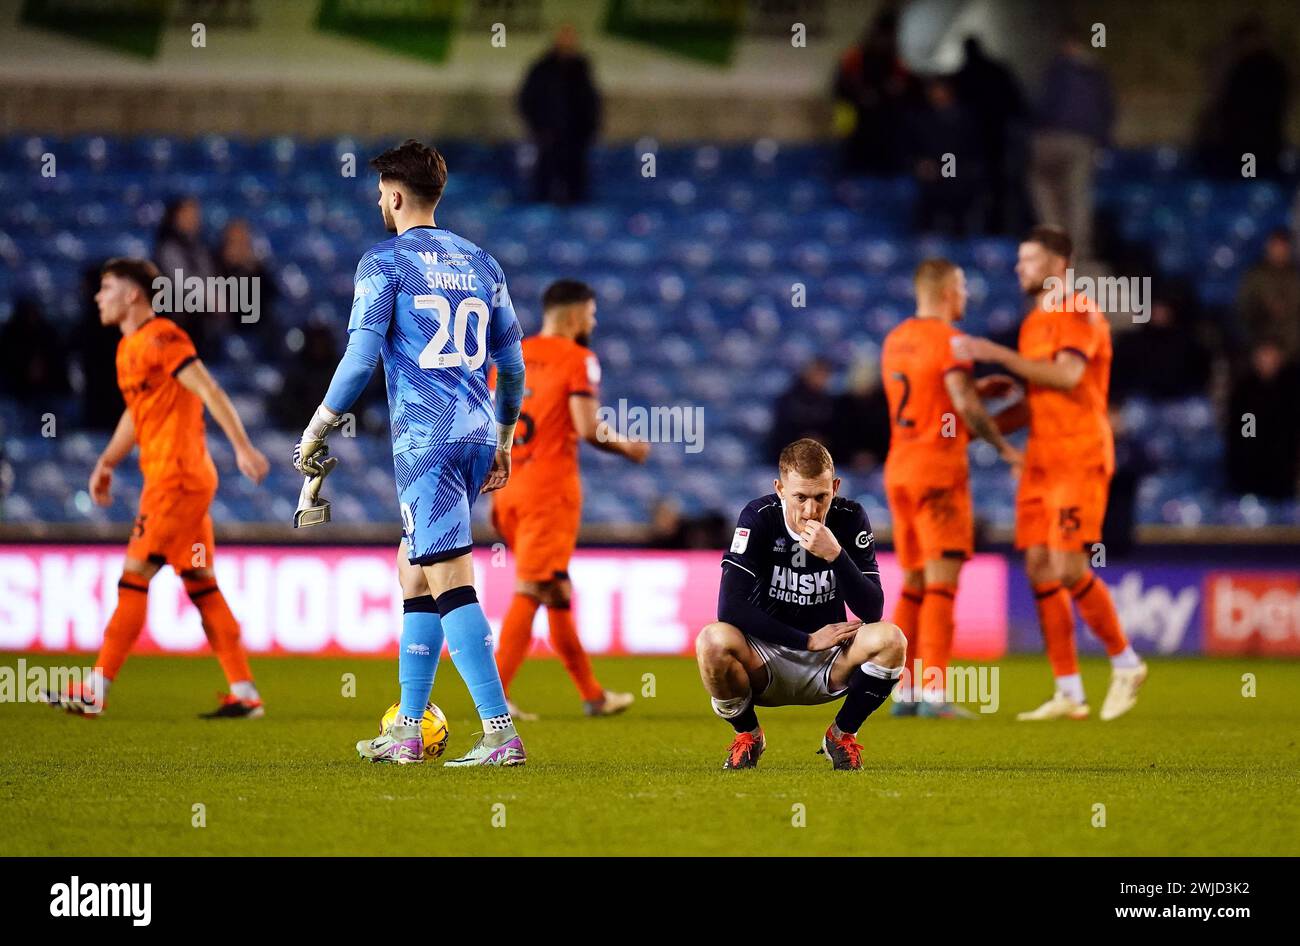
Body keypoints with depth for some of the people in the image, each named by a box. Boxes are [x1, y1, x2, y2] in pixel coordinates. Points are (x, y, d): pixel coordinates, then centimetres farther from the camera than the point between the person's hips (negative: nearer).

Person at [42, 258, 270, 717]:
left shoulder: (161, 338, -13)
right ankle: (244, 693, 8)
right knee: (201, 585, 8)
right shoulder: (128, 347, 17)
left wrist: (243, 448, -23)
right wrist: (107, 462, 19)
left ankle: (95, 691, -6)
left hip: (176, 479, -10)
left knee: (135, 576, -8)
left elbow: (210, 392, -18)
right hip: (167, 477, 10)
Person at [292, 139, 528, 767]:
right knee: (414, 573, 16)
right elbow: (513, 365, 18)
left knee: (449, 579, -11)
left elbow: (360, 359, -10)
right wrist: (503, 443, 29)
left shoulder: (385, 261, -3)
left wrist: (315, 432, -1)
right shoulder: (480, 263, 16)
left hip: (425, 438, -7)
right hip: (478, 433, 7)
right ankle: (407, 732, 19)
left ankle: (501, 733, -20)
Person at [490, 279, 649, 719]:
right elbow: (588, 428, -16)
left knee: (556, 590, 16)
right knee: (531, 590, -7)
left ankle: (592, 694, 24)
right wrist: (626, 447, 1)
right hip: (551, 487, -7)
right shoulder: (579, 359, -7)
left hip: (508, 486, 7)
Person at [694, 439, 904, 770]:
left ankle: (842, 735, 0)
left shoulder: (850, 519, -8)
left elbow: (872, 611, -14)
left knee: (890, 639, -27)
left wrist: (836, 555, -29)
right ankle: (747, 735, -2)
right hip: (765, 663, -1)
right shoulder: (759, 518, -13)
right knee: (713, 640, -33)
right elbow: (730, 608, -20)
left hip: (829, 668, 1)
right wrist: (809, 641, -20)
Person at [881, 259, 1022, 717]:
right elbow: (965, 405, -19)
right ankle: (933, 691, -15)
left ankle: (905, 689, 12)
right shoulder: (947, 339, -11)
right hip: (939, 470, -8)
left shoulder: (895, 340, 14)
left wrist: (977, 387, 24)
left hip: (899, 470, 8)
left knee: (914, 583, 13)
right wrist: (1005, 448, -7)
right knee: (942, 582, -9)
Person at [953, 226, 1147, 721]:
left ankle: (1125, 663, 3)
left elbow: (1067, 375, -23)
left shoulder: (1079, 313, -7)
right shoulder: (1034, 322, 20)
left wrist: (999, 355, -23)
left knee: (1068, 568, -15)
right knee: (1039, 569, 1)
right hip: (1041, 458, 9)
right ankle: (1068, 694, 3)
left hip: (1079, 457, -9)